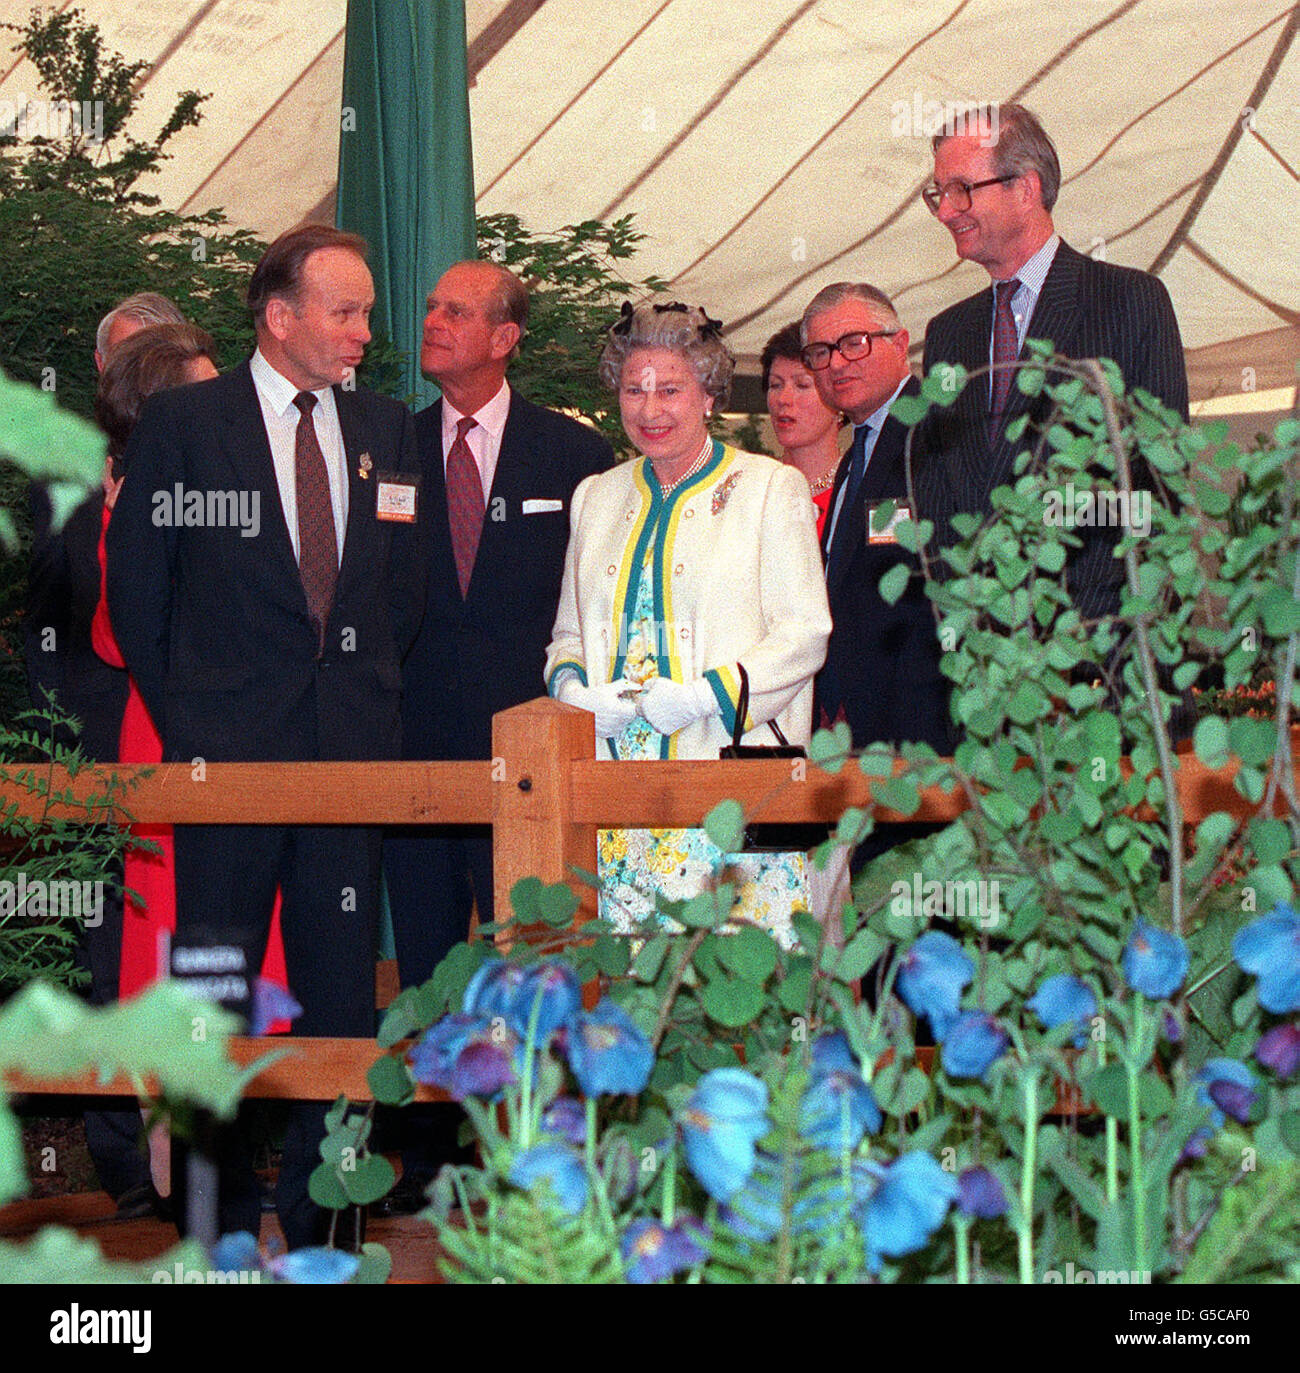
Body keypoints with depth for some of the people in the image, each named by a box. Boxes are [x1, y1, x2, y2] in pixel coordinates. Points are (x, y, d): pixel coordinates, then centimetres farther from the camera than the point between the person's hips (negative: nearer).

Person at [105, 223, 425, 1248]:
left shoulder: (386, 430, 10)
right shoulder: (183, 422, -2)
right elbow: (135, 584, 1)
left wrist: (368, 689, 9)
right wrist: (183, 712, -1)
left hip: (351, 742, 3)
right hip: (228, 743, -3)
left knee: (341, 986, 6)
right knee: (219, 982, 3)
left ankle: (322, 1208, 16)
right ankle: (223, 1215, 13)